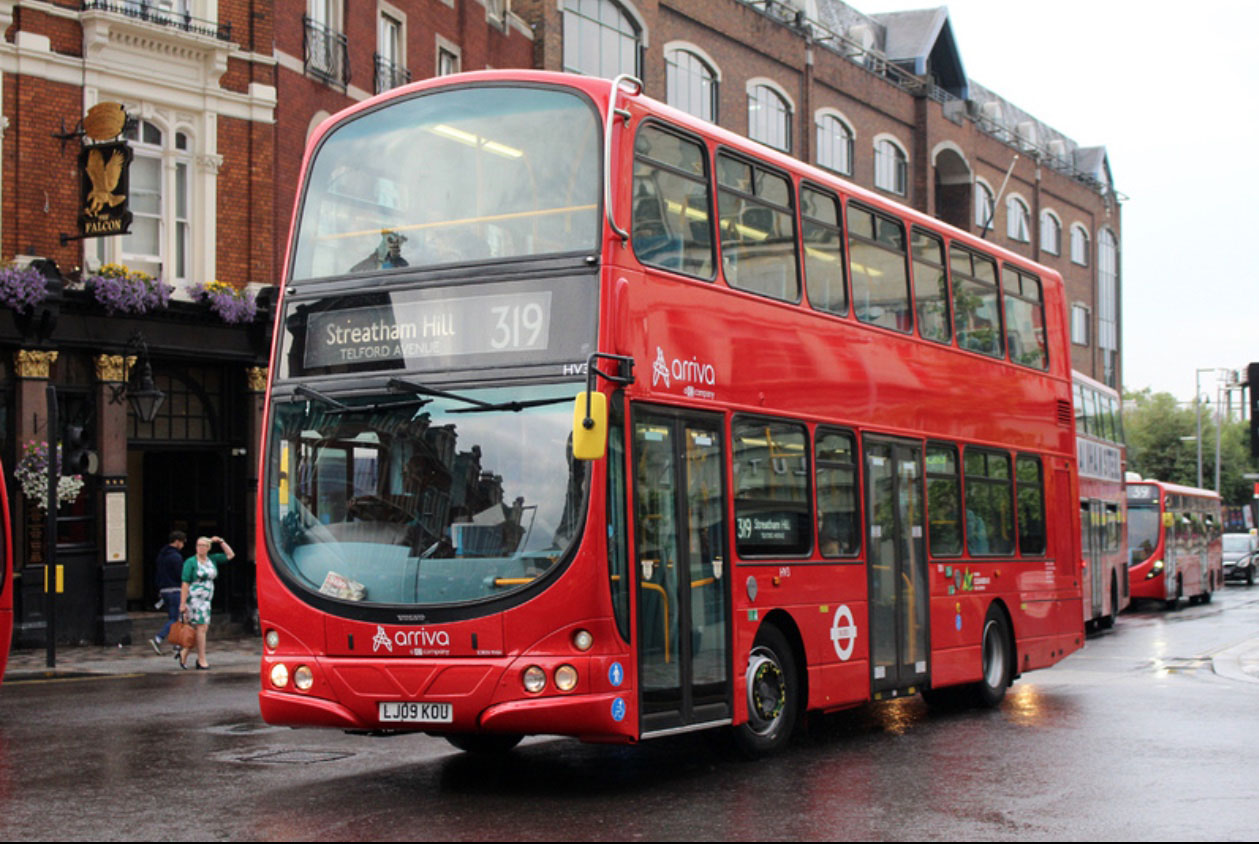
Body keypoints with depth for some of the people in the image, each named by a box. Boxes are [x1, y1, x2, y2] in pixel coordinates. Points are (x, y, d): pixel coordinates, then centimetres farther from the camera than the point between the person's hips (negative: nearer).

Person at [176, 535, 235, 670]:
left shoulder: (212, 560, 11)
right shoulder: (190, 562, -6)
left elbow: (230, 555, 16)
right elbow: (185, 583, -10)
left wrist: (221, 541, 5)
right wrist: (182, 603, -15)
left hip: (206, 600, 7)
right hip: (194, 598, -7)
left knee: (203, 628, 6)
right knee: (201, 628, -9)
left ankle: (184, 653, 20)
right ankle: (202, 660, -4)